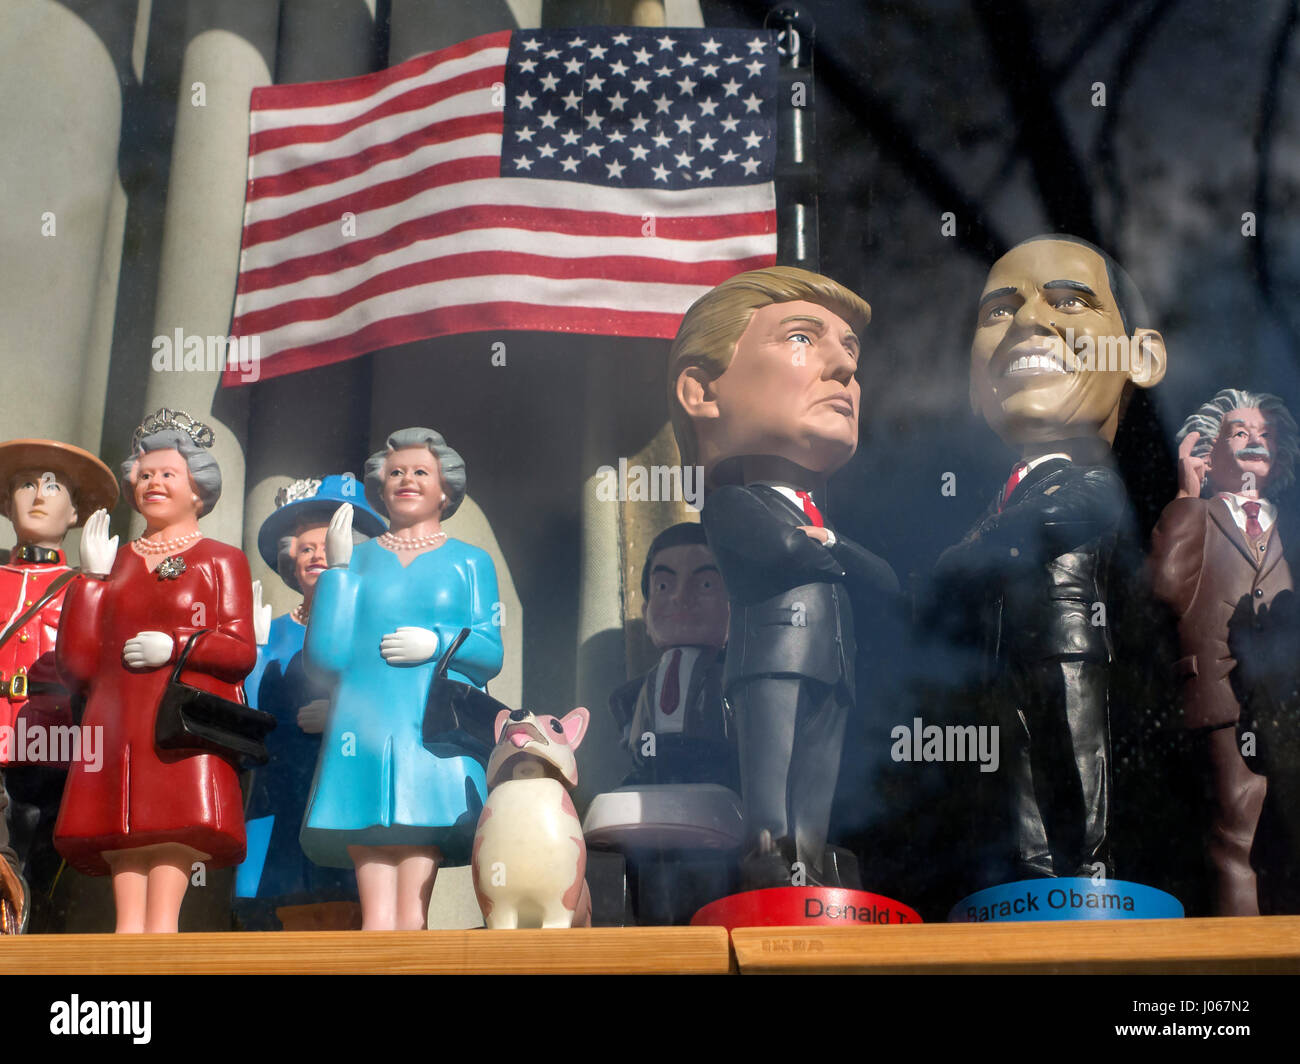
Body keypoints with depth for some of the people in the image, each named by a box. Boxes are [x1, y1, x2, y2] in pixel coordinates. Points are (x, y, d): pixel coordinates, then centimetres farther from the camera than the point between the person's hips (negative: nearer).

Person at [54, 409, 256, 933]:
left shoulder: (221, 560, 13)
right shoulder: (114, 563, 22)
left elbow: (242, 650, 3)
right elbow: (76, 665, 13)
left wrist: (176, 645, -11)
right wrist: (92, 577, 9)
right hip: (118, 735, 4)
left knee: (162, 906, -13)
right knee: (128, 910, -3)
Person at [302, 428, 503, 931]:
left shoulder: (470, 562, 16)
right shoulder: (357, 559, 17)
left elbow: (491, 653, 9)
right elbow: (324, 657, 5)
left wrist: (438, 642, -8)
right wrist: (337, 567, 2)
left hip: (436, 740, -1)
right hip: (363, 739, 1)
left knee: (411, 914, -8)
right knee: (376, 916, -8)